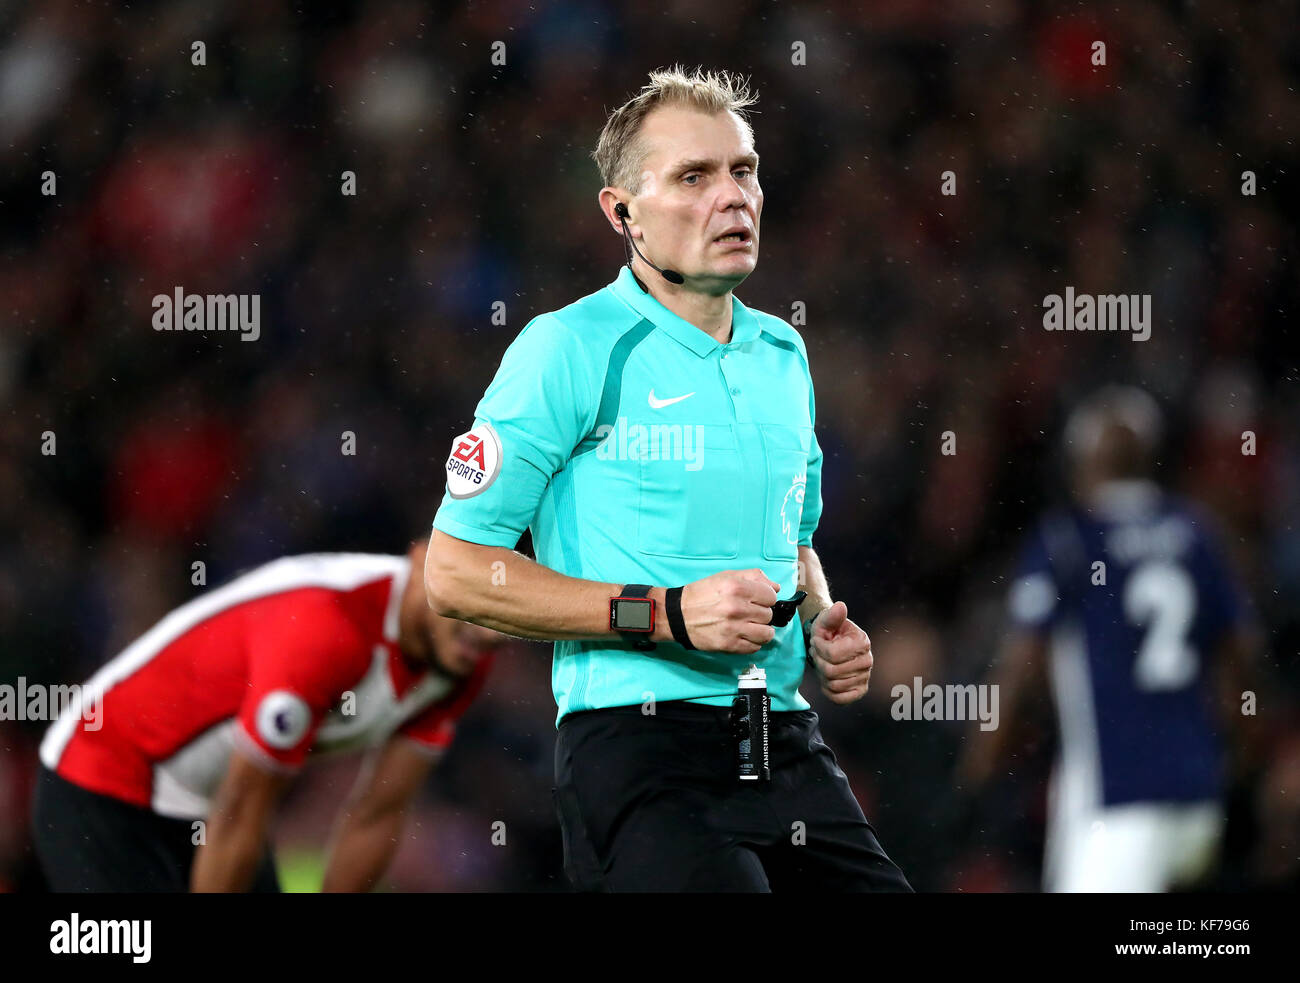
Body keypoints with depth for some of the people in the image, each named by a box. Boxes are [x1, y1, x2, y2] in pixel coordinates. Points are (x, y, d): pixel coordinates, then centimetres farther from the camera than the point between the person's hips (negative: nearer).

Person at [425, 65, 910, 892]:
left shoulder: (784, 355, 16)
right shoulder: (571, 349, -5)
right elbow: (455, 572, -9)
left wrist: (822, 625, 9)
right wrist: (663, 614, -15)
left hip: (788, 745, 7)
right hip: (640, 747, -7)